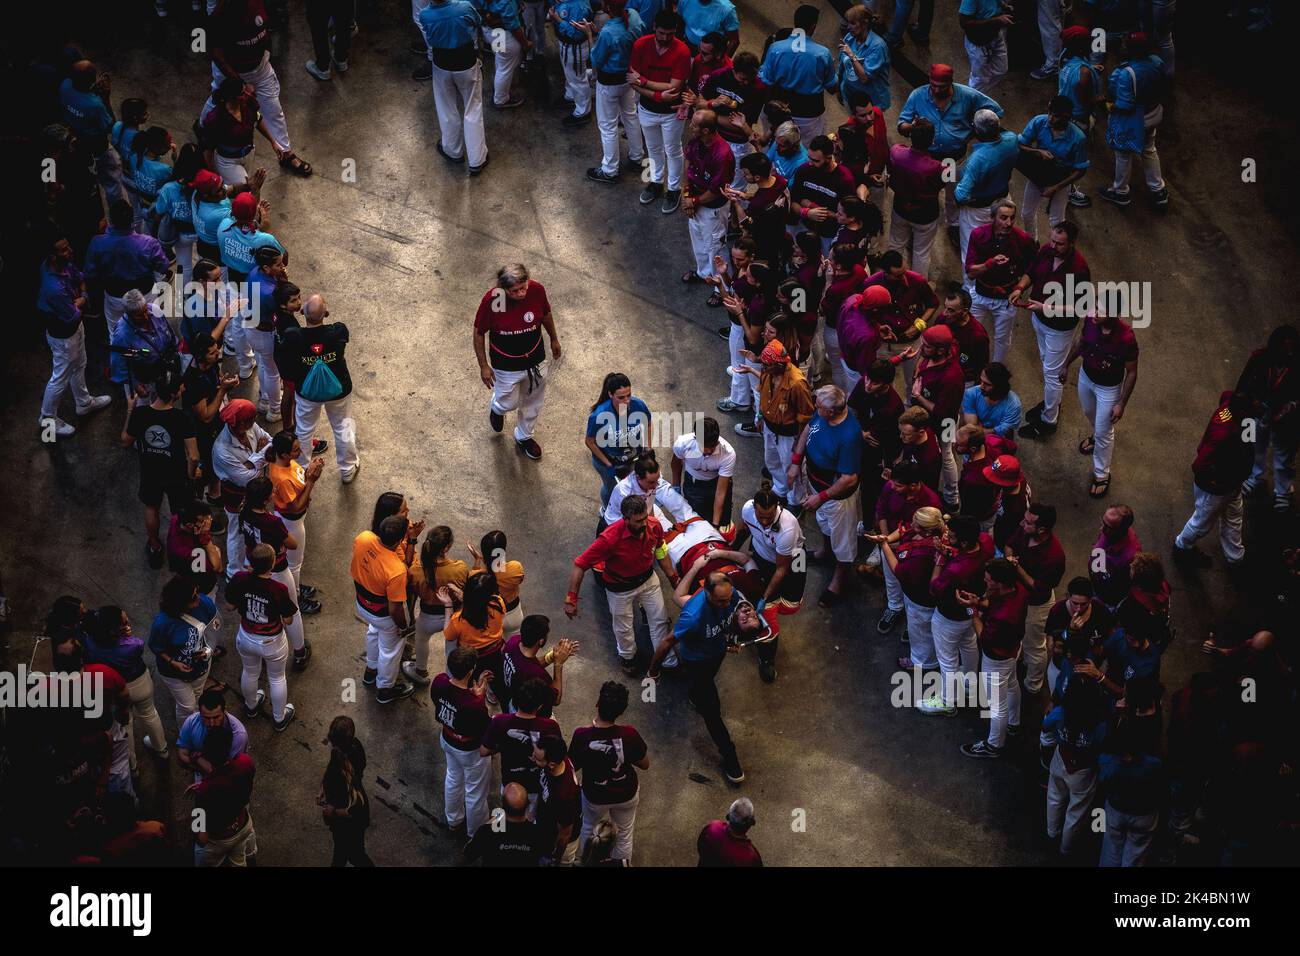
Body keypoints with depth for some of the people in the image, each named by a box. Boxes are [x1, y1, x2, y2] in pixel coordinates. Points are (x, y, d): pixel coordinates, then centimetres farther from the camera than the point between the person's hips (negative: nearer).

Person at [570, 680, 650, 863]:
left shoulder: (582, 736, -32)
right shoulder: (629, 734, -31)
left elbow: (573, 766, -12)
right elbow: (645, 764, -14)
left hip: (595, 796, -1)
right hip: (626, 794, 1)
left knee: (588, 830, 31)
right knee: (625, 833, 30)